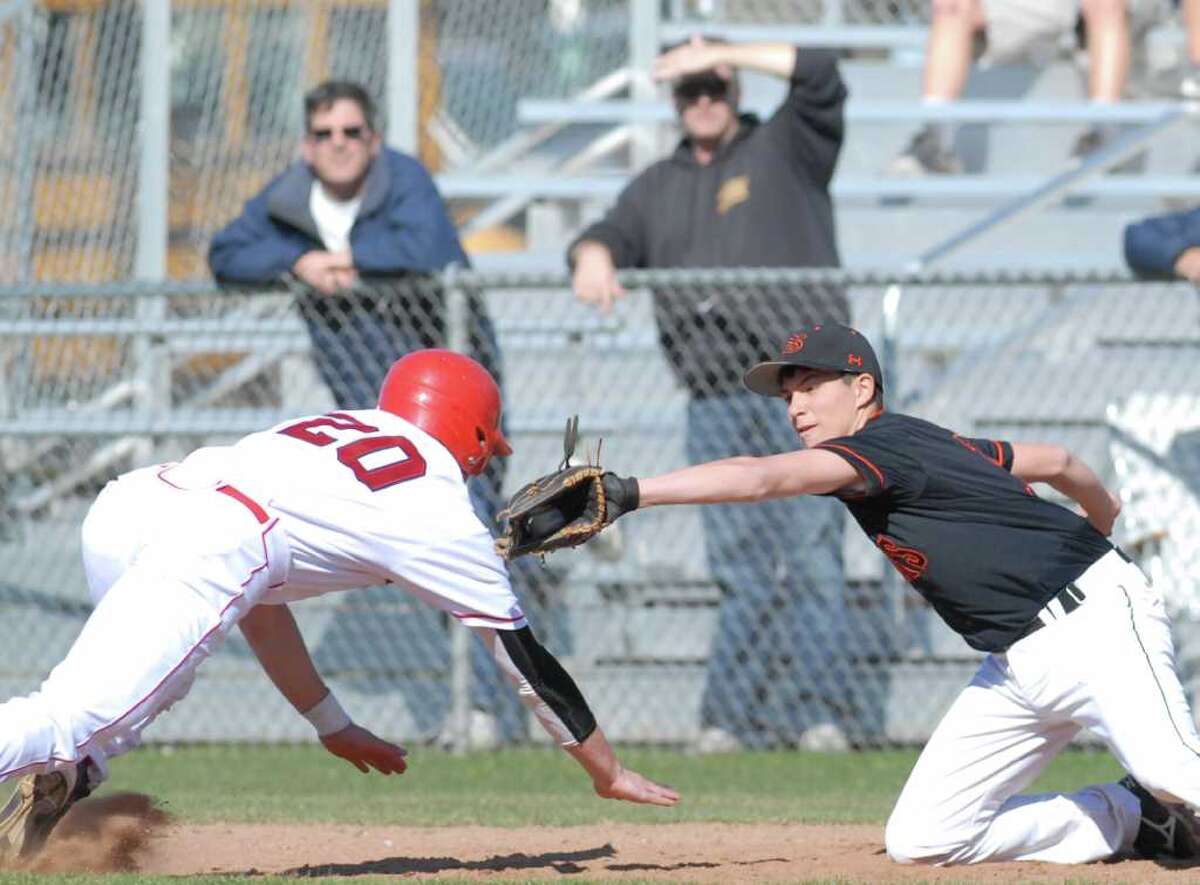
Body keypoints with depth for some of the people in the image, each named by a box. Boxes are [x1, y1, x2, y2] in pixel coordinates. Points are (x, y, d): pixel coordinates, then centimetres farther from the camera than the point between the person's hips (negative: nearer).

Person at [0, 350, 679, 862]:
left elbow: (257, 600, 41)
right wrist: (609, 773, 37)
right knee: (72, 718, -18)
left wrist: (334, 726, 49)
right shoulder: (442, 513, 19)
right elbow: (524, 659, 25)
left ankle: (63, 776, 6)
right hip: (204, 549, -7)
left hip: (119, 507, 7)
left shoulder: (327, 424, 36)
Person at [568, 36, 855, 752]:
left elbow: (821, 76, -3)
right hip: (714, 394, 4)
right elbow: (611, 235, 13)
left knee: (810, 548, -10)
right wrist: (594, 257, -12)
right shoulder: (658, 187, 24)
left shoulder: (783, 150, 11)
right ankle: (737, 718, 1)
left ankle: (818, 712, -12)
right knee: (740, 564, 1)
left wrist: (719, 52, -2)